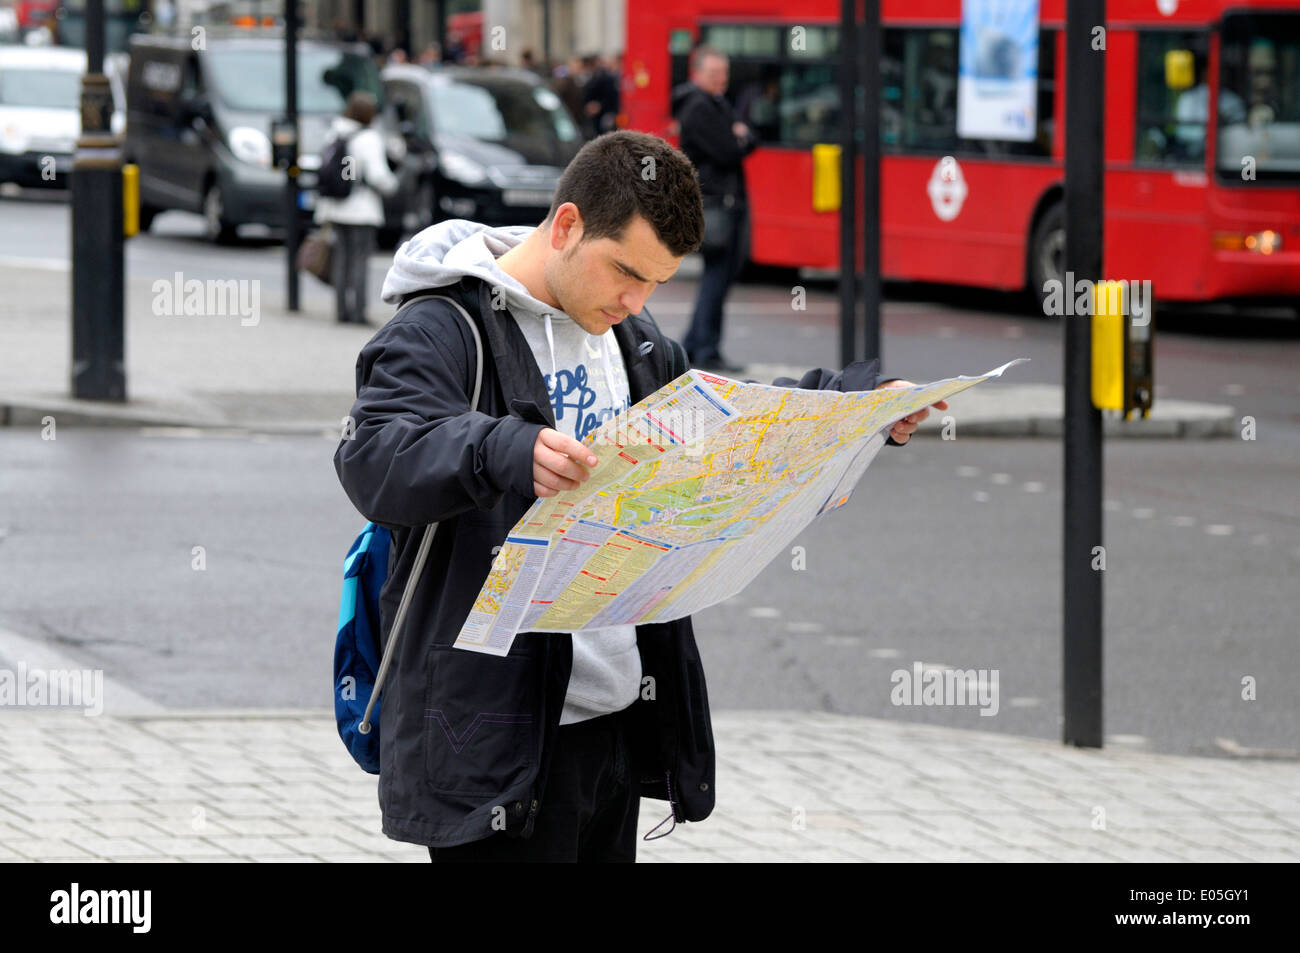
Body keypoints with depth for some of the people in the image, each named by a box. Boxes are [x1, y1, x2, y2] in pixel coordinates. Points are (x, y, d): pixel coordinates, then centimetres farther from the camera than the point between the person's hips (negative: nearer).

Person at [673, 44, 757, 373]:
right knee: (717, 274, -9)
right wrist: (741, 139, 0)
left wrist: (741, 137, -4)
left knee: (724, 271, 12)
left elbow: (750, 141, 17)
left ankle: (692, 346, 17)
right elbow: (727, 153, -20)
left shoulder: (716, 105, 20)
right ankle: (707, 352, -6)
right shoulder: (698, 108, -13)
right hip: (714, 201, -10)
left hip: (730, 201, 10)